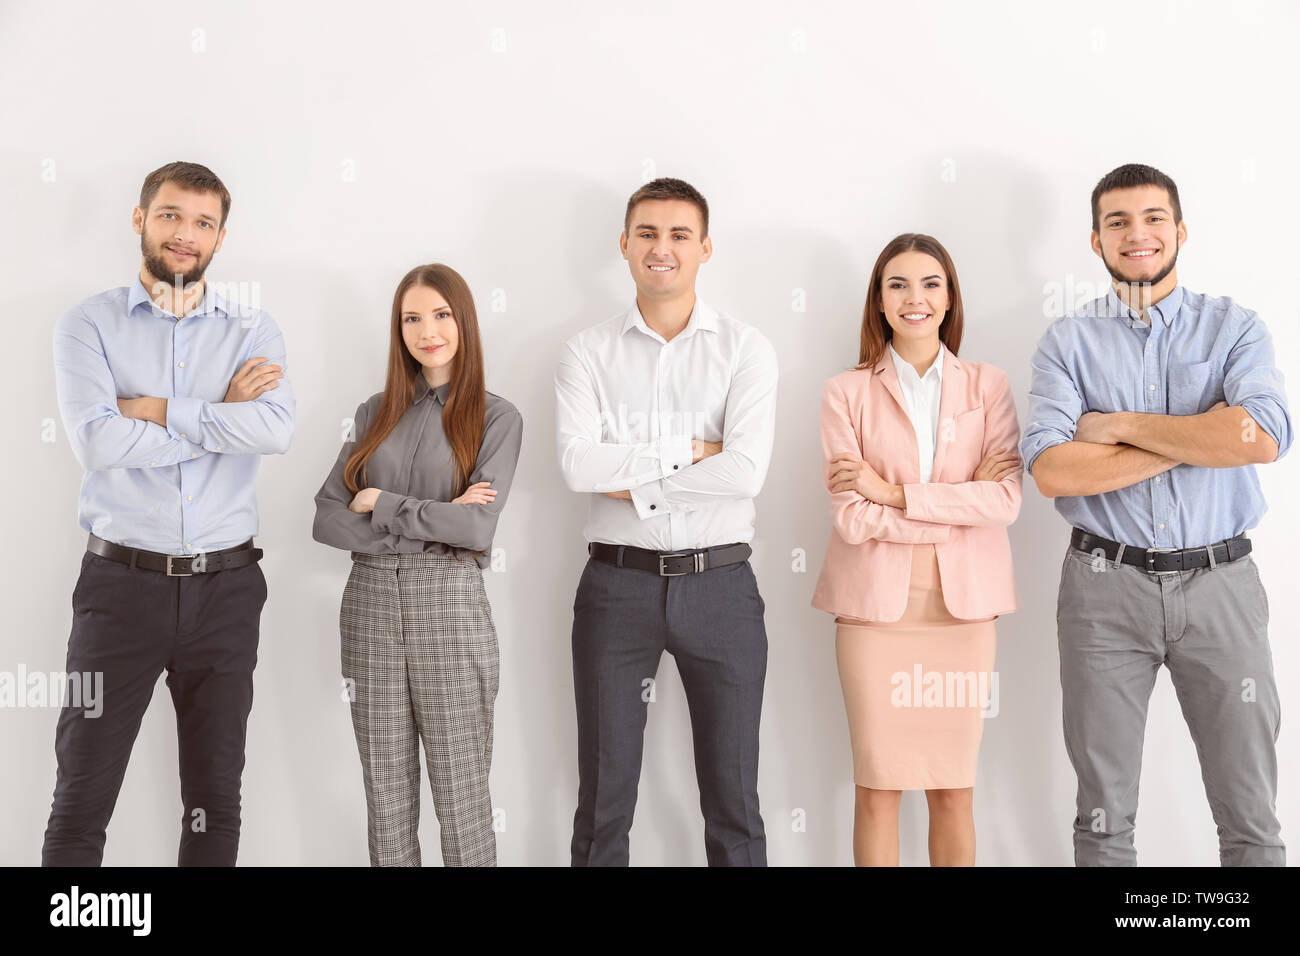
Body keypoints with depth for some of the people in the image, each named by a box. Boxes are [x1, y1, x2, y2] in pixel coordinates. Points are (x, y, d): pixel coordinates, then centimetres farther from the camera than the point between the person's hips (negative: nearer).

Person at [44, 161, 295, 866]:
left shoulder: (253, 331, 6)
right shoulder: (88, 325, 2)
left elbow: (276, 429, -14)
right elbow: (96, 440, -15)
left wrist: (155, 411, -13)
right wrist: (221, 417, -10)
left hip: (224, 588, 2)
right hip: (121, 585, -1)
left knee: (216, 801, 11)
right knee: (81, 800, 4)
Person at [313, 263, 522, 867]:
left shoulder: (496, 417, 1)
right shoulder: (375, 413, 12)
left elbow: (477, 528, -12)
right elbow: (326, 519, 2)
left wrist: (381, 504, -5)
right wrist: (429, 523, -9)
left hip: (449, 606, -3)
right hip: (371, 605, 4)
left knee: (462, 802, 1)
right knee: (386, 799, 9)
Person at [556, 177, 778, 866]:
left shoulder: (746, 350, 2)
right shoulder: (588, 351, 5)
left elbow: (746, 471, -13)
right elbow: (577, 464, -10)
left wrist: (628, 476, -10)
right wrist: (690, 451, -12)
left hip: (719, 584, 0)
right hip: (617, 583, 1)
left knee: (733, 801, 10)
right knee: (603, 799, 10)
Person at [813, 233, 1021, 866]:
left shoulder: (988, 387, 7)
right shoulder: (846, 393, 3)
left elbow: (1006, 498, -6)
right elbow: (850, 517, -7)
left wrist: (895, 492, -11)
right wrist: (956, 516, -9)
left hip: (963, 602, 1)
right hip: (876, 601, -1)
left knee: (954, 789, 6)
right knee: (878, 787, 2)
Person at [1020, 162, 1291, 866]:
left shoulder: (1235, 328, 5)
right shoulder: (1068, 342, 4)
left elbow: (1263, 437, -15)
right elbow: (1051, 470, -12)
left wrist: (1118, 425, -11)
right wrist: (1202, 440, -12)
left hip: (1220, 585, 0)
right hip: (1105, 588, 0)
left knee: (1251, 816, 7)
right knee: (1104, 814, 11)